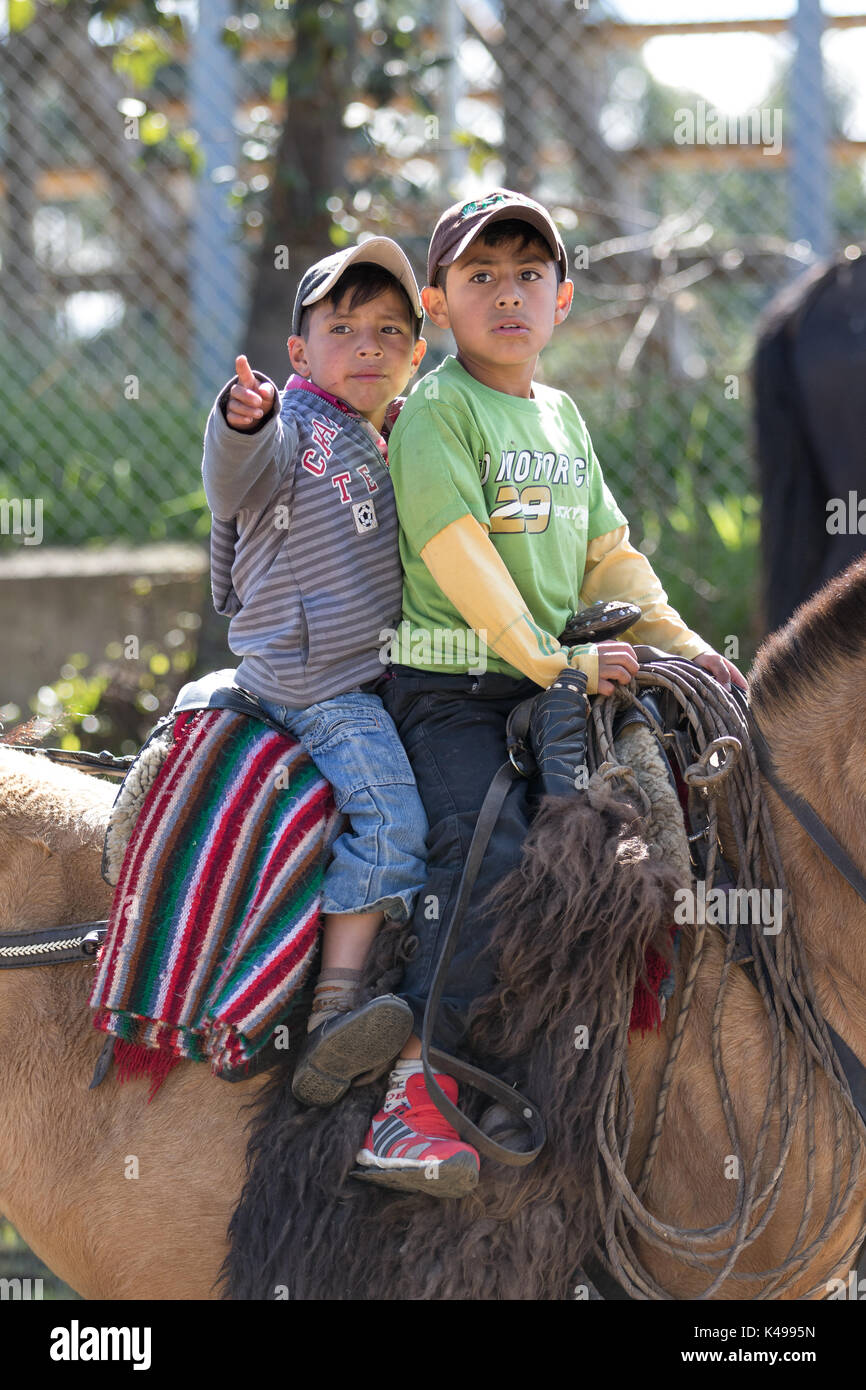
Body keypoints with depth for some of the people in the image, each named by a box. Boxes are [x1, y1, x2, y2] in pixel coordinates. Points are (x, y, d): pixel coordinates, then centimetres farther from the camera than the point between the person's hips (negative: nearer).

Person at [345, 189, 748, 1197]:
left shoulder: (563, 418, 20)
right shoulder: (435, 413, -4)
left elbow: (608, 553, 23)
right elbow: (460, 554, -14)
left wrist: (680, 640, 9)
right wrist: (553, 662, -18)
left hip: (557, 679, 8)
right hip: (448, 685, -8)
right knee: (484, 845, -27)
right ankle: (413, 1090, -29)